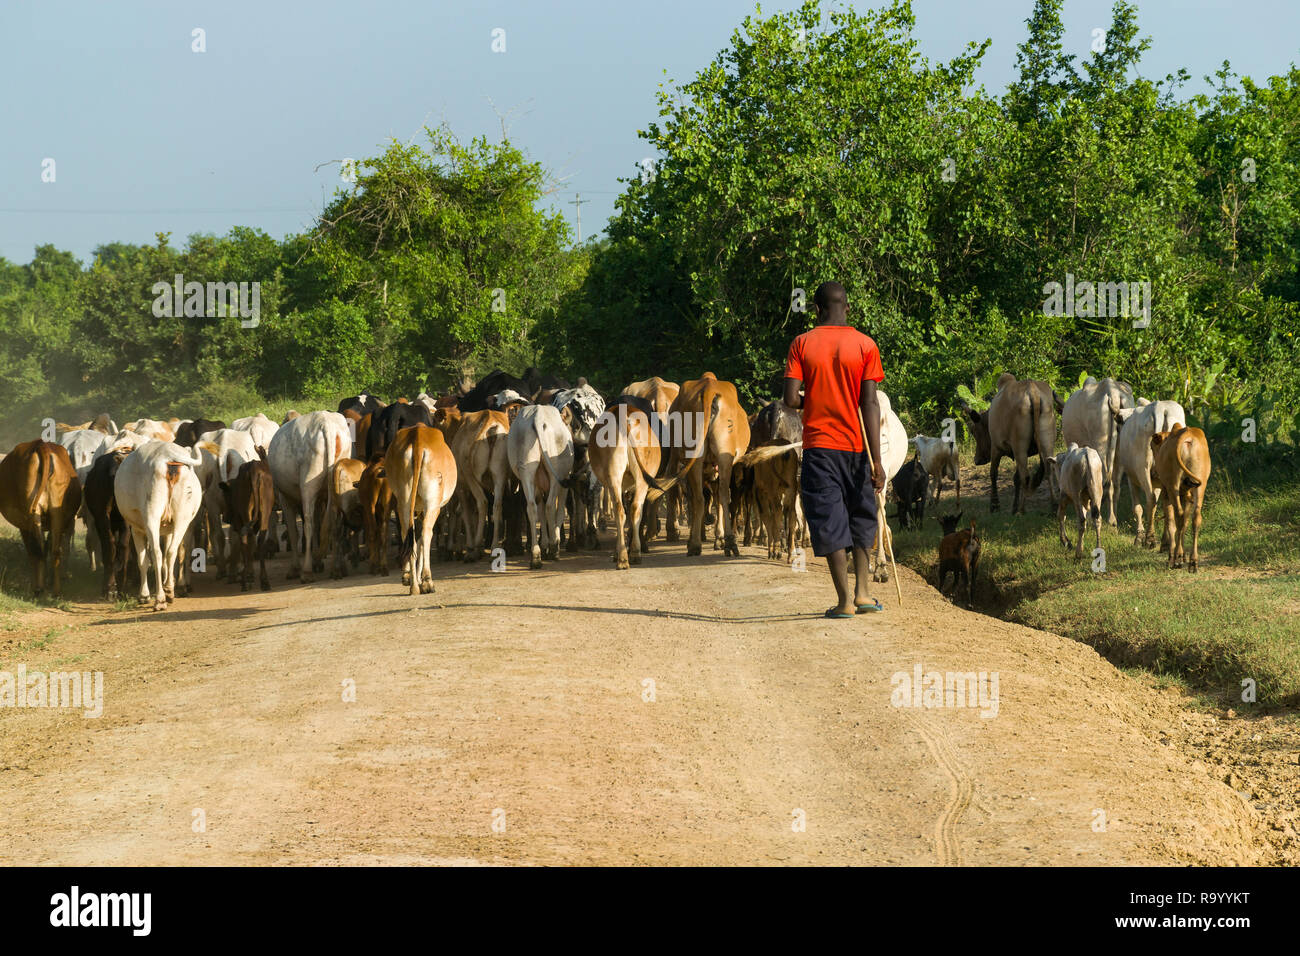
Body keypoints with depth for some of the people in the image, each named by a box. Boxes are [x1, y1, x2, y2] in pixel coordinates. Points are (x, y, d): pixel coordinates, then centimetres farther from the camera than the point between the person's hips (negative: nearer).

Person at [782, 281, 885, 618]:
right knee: (861, 517, 17)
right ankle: (861, 593, 12)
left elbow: (791, 398, -9)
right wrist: (877, 461, -8)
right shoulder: (864, 345, -3)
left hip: (819, 444, -1)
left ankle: (844, 601, -2)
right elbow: (870, 403, -7)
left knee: (829, 520, 1)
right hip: (856, 444, 1)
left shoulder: (802, 344, -3)